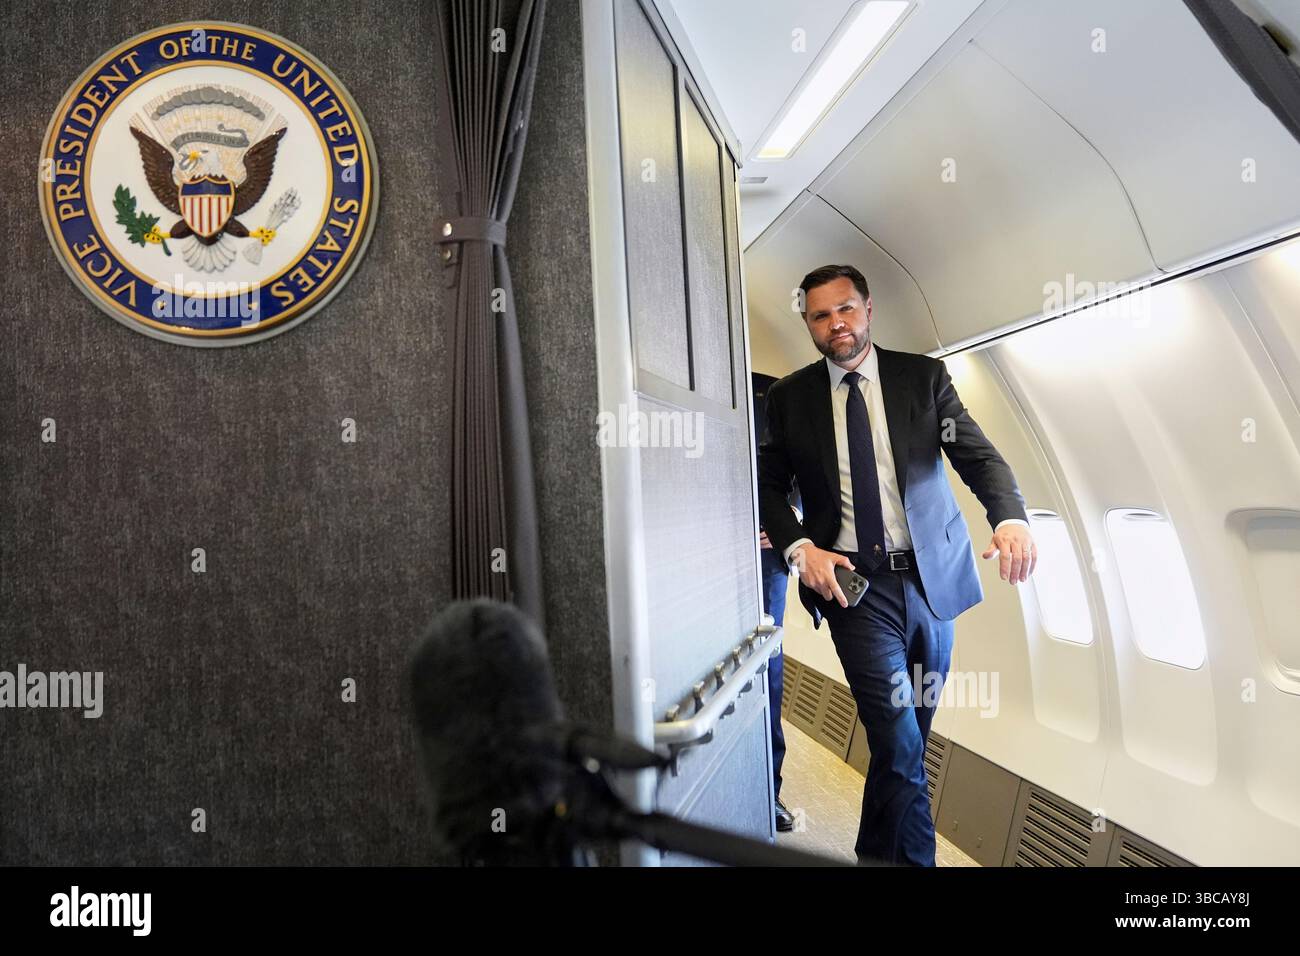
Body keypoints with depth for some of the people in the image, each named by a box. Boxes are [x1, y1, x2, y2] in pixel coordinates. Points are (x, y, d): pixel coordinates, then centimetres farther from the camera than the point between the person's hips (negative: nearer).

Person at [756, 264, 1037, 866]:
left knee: (910, 736, 17)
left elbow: (977, 453, -5)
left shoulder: (923, 376, 2)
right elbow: (768, 485, 6)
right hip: (851, 582, -2)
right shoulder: (789, 397, 1)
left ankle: (876, 852, 40)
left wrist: (1009, 515, -26)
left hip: (932, 574, 3)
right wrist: (799, 546, -12)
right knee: (899, 744, -8)